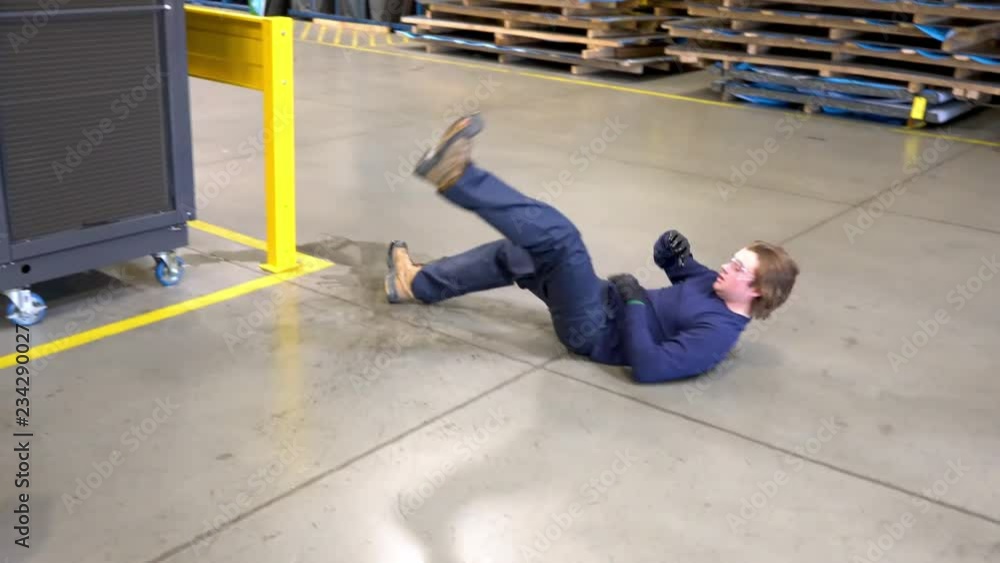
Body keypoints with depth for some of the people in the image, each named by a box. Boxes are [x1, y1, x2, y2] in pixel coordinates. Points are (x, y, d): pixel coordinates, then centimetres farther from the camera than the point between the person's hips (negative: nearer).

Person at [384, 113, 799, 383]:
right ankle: (418, 285, 27)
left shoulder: (718, 332, -23)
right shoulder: (719, 288, 4)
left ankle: (456, 177, -27)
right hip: (607, 304, 9)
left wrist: (633, 301, -23)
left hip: (595, 332, -9)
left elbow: (648, 367, -31)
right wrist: (676, 258, 2)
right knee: (512, 254, 15)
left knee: (558, 236, -29)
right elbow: (689, 279, 26)